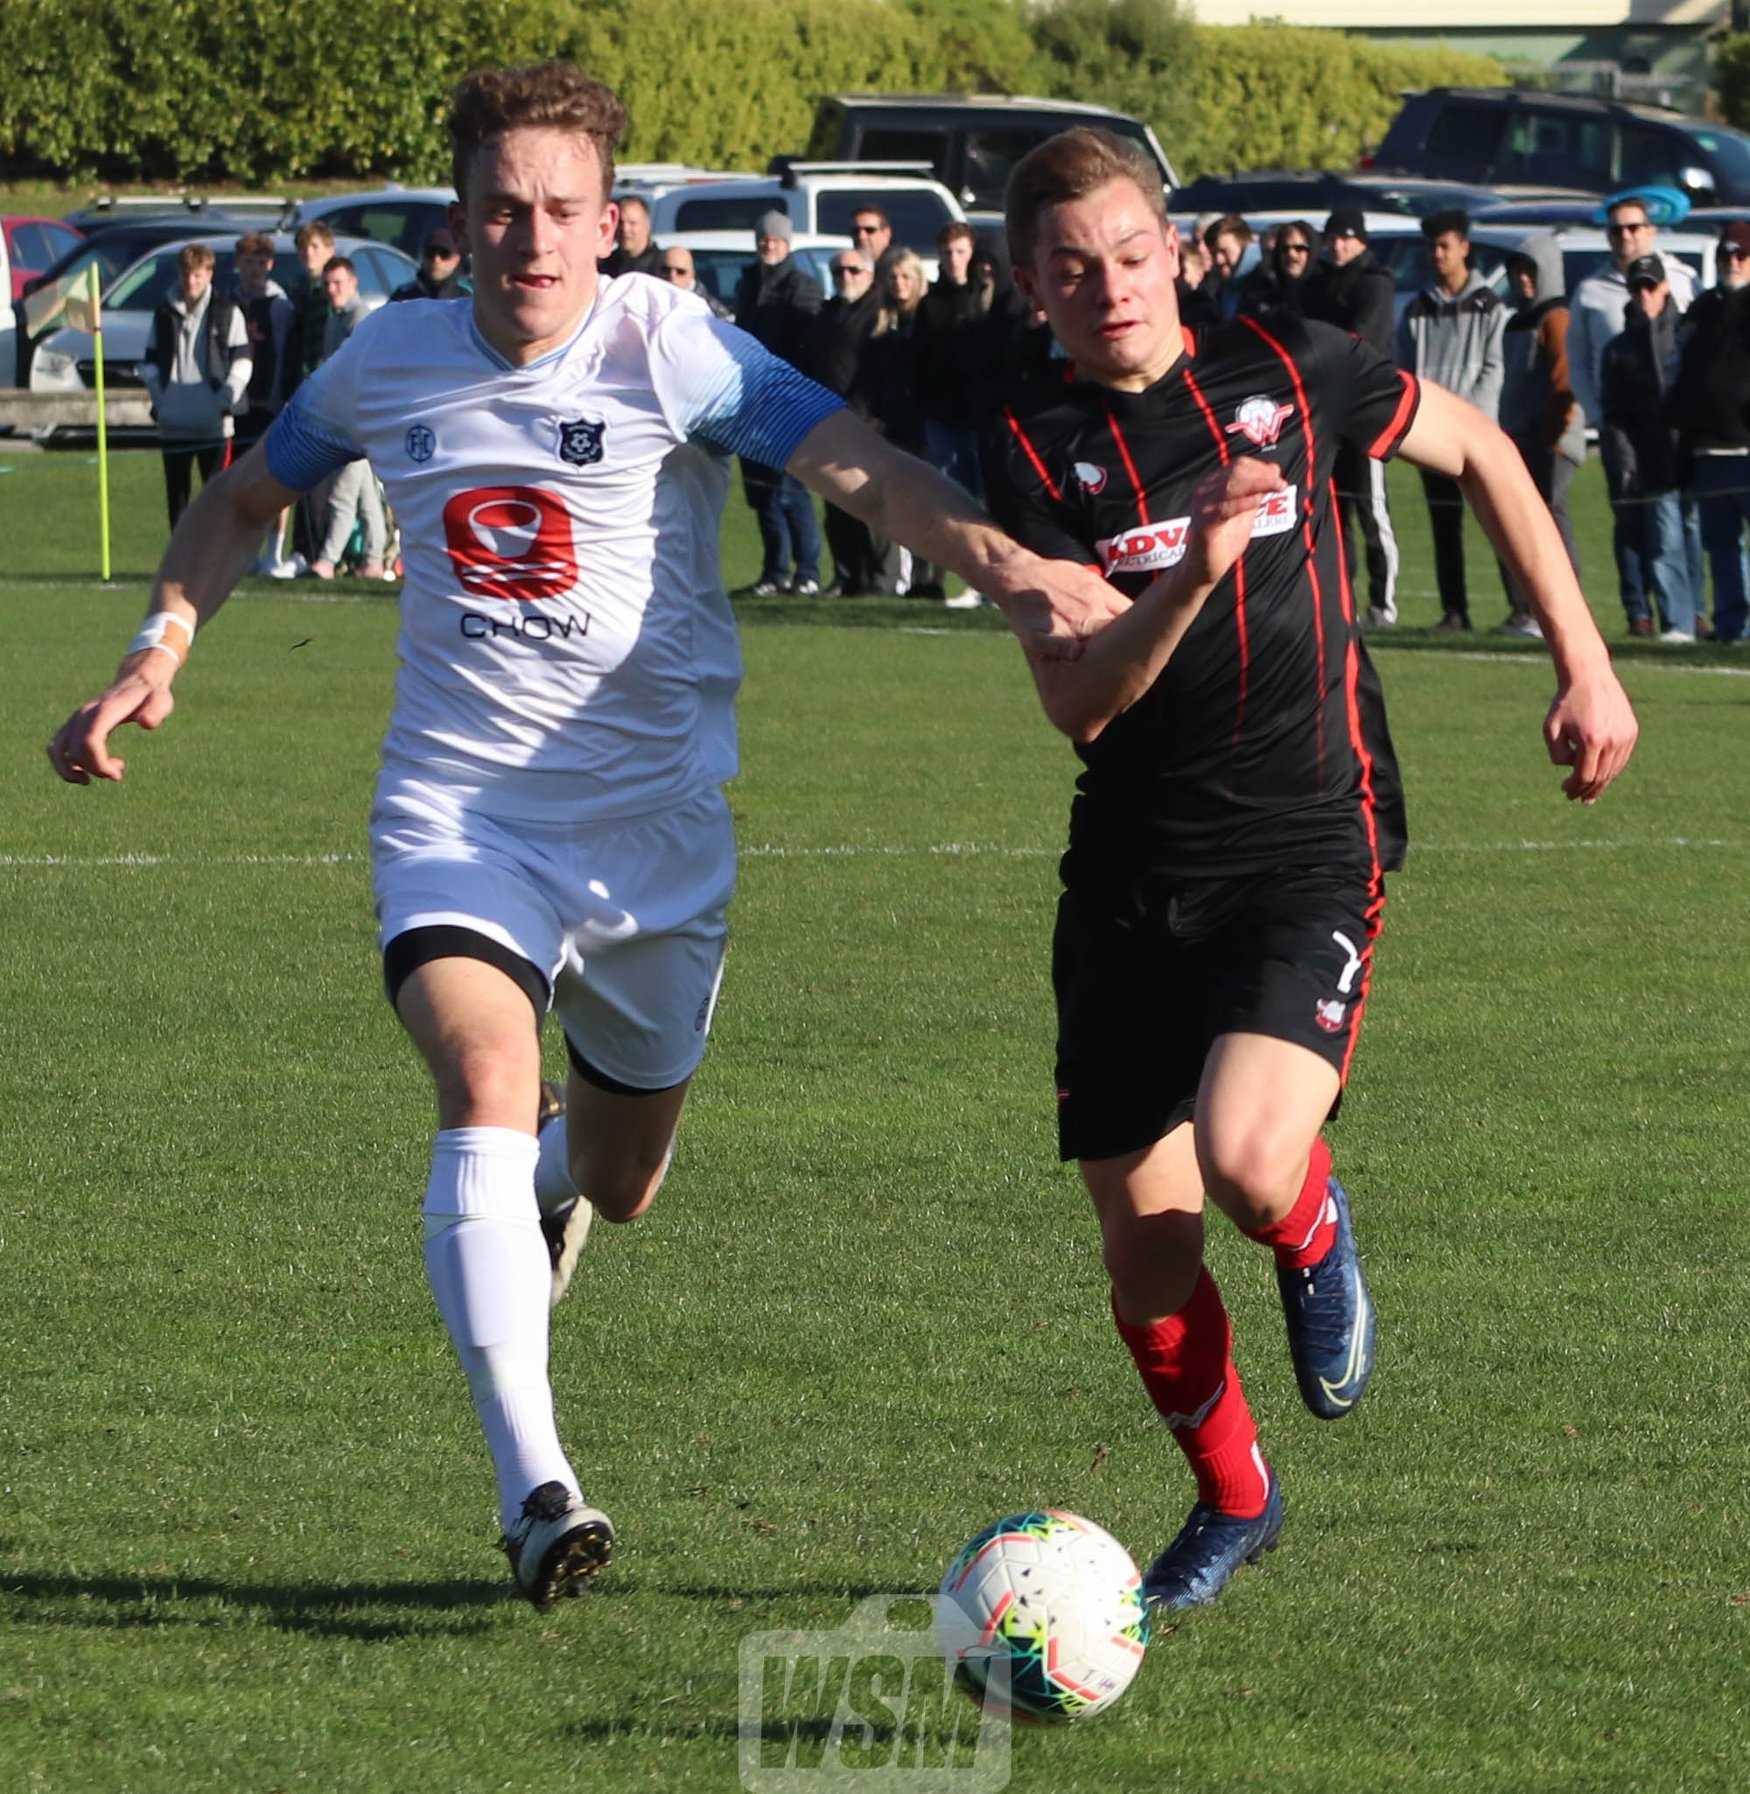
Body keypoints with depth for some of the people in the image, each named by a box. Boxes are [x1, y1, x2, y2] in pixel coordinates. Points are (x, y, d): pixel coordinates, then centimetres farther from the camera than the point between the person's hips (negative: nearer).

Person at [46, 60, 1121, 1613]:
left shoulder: (671, 349, -11)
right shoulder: (389, 364, 1)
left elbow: (859, 465, -25)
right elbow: (247, 500, 20)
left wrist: (1000, 559, -43)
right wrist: (160, 652, 7)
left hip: (653, 821, -1)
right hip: (457, 808, 1)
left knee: (619, 1186, 13)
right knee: (485, 1082, -26)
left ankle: (556, 1170, 55)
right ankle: (534, 1485, -29)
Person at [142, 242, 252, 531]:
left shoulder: (226, 312, 0)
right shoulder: (165, 314, 10)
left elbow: (241, 363, -1)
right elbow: (151, 362, 15)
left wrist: (225, 400, -11)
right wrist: (159, 398, 1)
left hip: (213, 424, -4)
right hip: (173, 425, 4)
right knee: (176, 493, 7)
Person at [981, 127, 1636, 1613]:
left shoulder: (1287, 374, -1)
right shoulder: (1035, 447, -2)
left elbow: (1479, 451, 16)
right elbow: (1075, 700, -11)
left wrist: (1583, 662, 13)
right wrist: (1194, 570, -28)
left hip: (1311, 848, -2)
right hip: (1132, 872, 2)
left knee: (1248, 1167, -25)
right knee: (1145, 1258, 4)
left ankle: (1318, 1239, 13)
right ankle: (1233, 1502, 31)